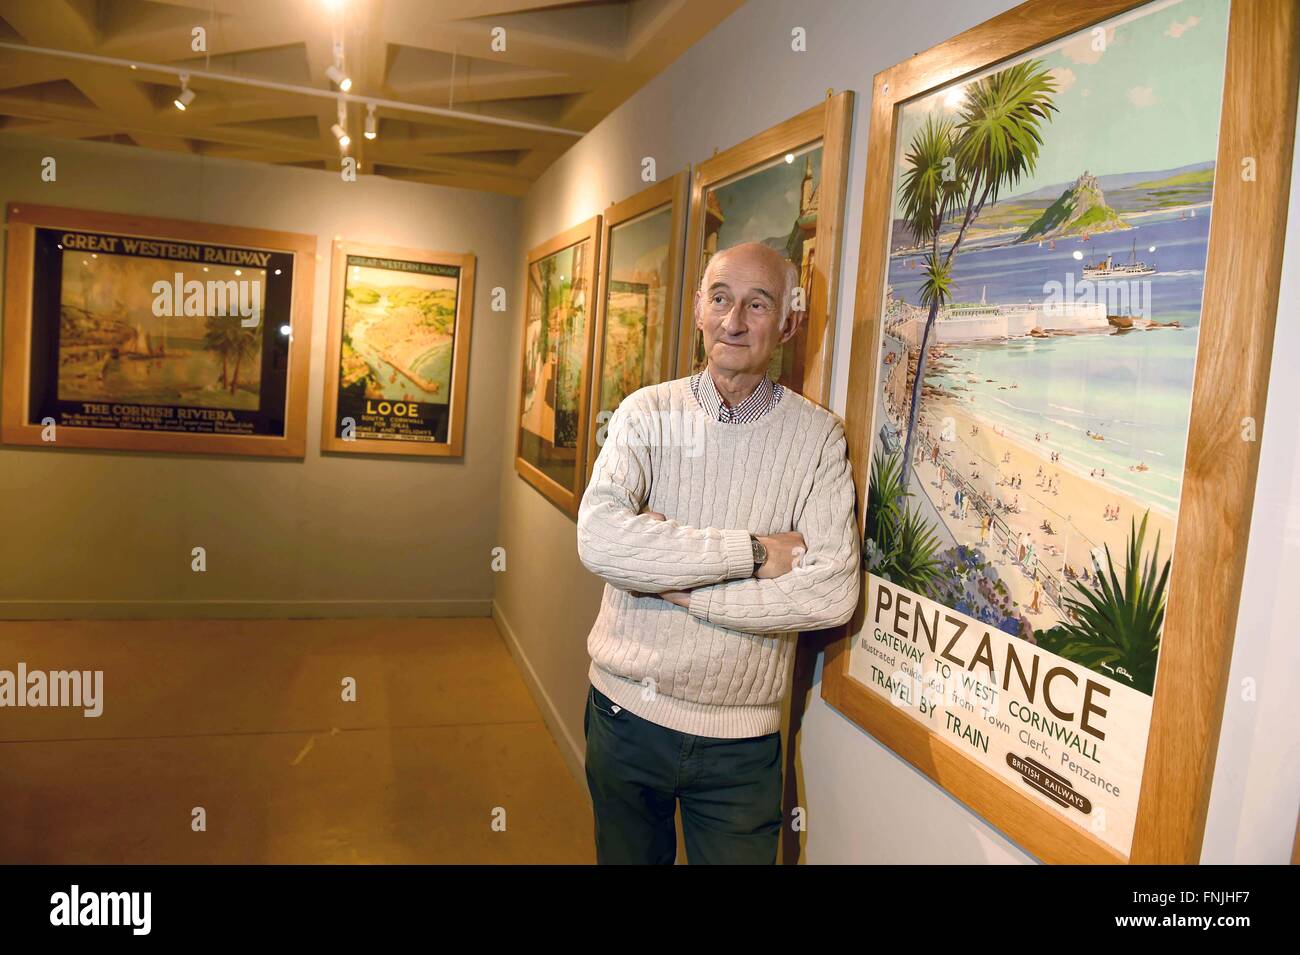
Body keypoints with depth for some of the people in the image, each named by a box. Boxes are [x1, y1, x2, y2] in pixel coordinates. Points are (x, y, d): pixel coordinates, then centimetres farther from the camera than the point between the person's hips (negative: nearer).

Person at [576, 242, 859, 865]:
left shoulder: (818, 436, -6)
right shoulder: (647, 413, -4)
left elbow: (832, 593, -17)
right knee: (627, 856, 21)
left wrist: (679, 589, -18)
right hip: (625, 711, 2)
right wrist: (752, 552, -22)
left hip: (740, 737, -1)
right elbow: (599, 539, -21)